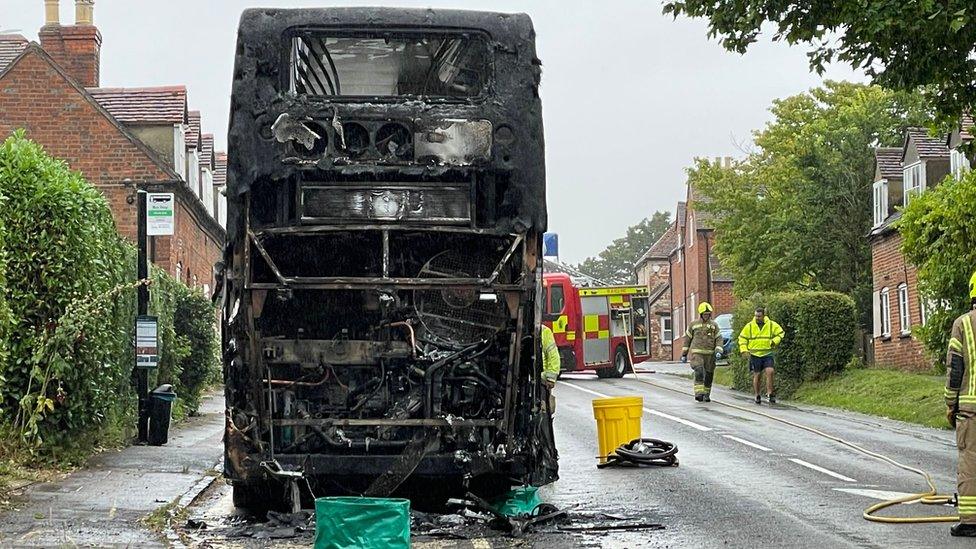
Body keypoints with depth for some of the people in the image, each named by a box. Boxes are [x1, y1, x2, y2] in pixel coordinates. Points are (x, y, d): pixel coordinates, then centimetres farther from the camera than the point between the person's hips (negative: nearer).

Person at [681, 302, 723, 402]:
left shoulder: (714, 325, 8)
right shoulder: (694, 324, 7)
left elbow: (719, 339, 4)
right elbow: (687, 339, 12)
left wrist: (718, 351, -12)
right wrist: (684, 354, 10)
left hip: (710, 354, 2)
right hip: (697, 353, -2)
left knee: (709, 375, 4)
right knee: (699, 372, -19)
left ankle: (706, 395, 17)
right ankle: (699, 393, -23)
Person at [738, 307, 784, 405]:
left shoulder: (772, 325, 0)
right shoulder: (749, 326, 0)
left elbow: (780, 333, 11)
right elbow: (742, 338, 7)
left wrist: (775, 341, -8)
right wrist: (744, 350, -4)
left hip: (767, 354, 0)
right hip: (755, 355, 0)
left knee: (770, 371, -16)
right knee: (756, 375, 4)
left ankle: (769, 393, -7)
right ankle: (757, 396, 15)